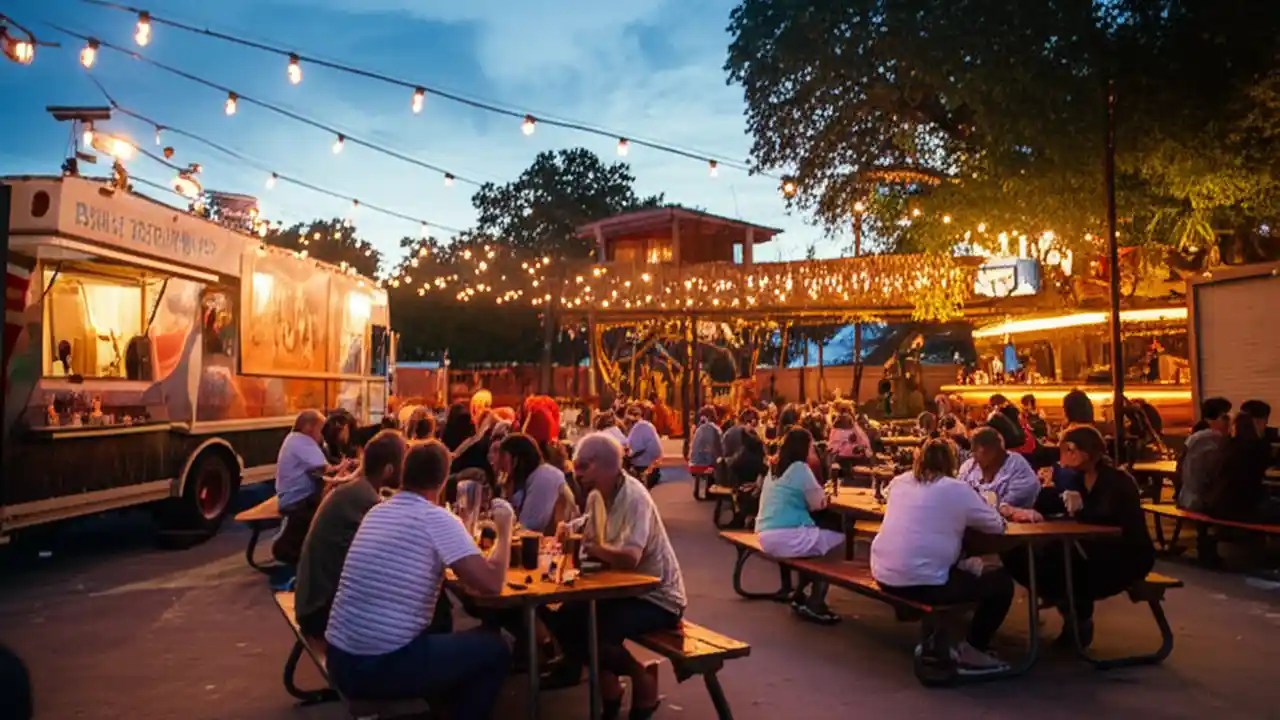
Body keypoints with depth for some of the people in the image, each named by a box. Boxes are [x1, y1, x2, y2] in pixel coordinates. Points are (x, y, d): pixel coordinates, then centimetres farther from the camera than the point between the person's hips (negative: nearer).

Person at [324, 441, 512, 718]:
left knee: (439, 630, 31)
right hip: (384, 667, -7)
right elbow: (492, 584, -15)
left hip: (340, 660, 8)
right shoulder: (438, 519, -11)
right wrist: (504, 530, -1)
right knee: (494, 649, 11)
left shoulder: (376, 512, 10)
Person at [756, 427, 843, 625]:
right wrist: (821, 496, 16)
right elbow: (818, 503, -3)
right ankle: (814, 605, 6)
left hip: (766, 536, 9)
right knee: (838, 541, 4)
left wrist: (811, 498, 18)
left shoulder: (774, 469, 16)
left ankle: (800, 596, 23)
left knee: (819, 539, 23)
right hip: (786, 538, -9)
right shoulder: (800, 468, -9)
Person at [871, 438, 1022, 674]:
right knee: (1002, 583, 12)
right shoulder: (957, 489, -5)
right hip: (922, 582, -7)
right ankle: (971, 652, 17)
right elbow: (997, 525, 4)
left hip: (883, 575, 7)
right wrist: (963, 517, 23)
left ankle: (935, 642, 35)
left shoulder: (899, 482, 11)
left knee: (961, 572, 35)